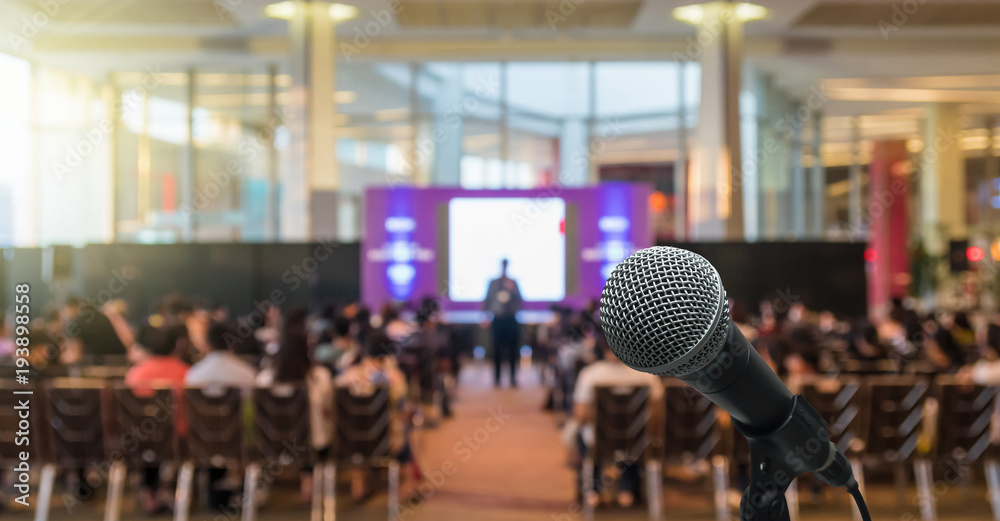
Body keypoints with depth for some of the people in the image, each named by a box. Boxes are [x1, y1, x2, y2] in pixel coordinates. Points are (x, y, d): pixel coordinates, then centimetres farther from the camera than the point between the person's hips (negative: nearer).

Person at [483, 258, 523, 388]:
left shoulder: (513, 283, 6)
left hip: (511, 320, 0)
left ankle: (513, 378, 5)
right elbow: (487, 300, 9)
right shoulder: (493, 283, 5)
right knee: (497, 349, -1)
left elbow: (519, 302, 3)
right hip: (498, 320, 0)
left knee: (512, 349, -1)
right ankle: (496, 378, 6)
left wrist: (513, 290, -12)